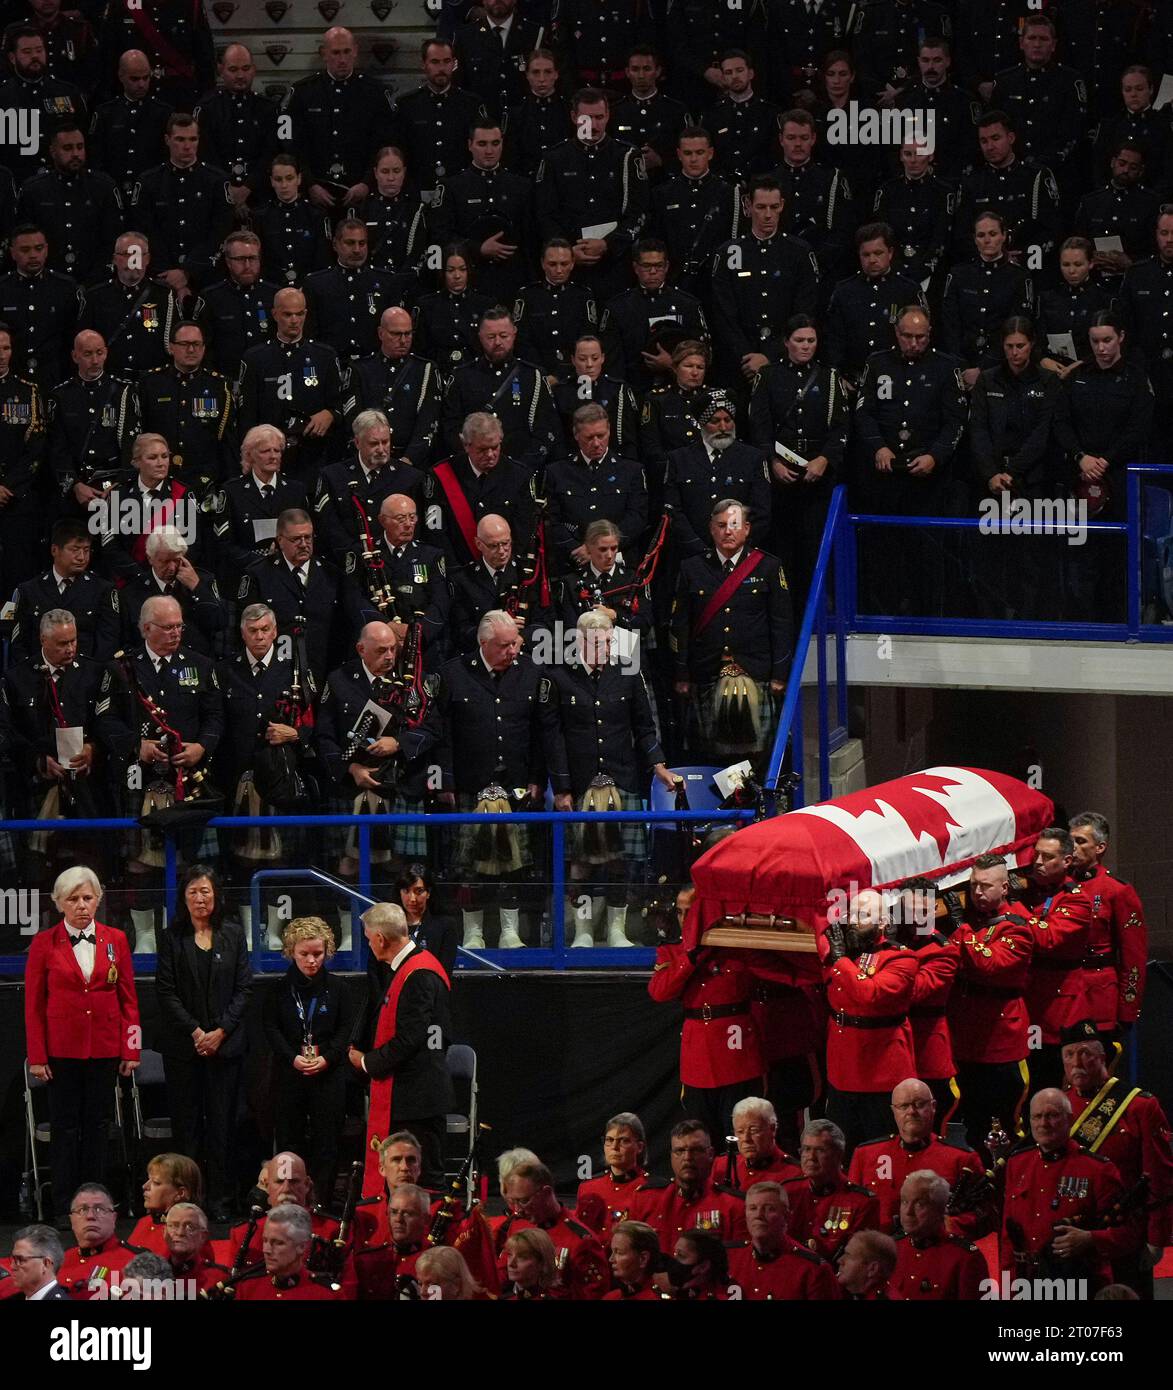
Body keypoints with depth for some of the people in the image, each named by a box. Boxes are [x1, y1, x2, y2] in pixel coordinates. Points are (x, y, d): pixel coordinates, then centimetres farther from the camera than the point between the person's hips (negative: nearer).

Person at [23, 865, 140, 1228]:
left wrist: (131, 1049, 2)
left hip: (105, 1048, 2)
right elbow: (33, 1004, 0)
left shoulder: (115, 940, 5)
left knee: (97, 1126, 6)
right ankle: (65, 1208, 4)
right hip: (62, 1049, -2)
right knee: (64, 1127, 1)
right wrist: (37, 1057, -5)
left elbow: (128, 998, 7)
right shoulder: (44, 944, 0)